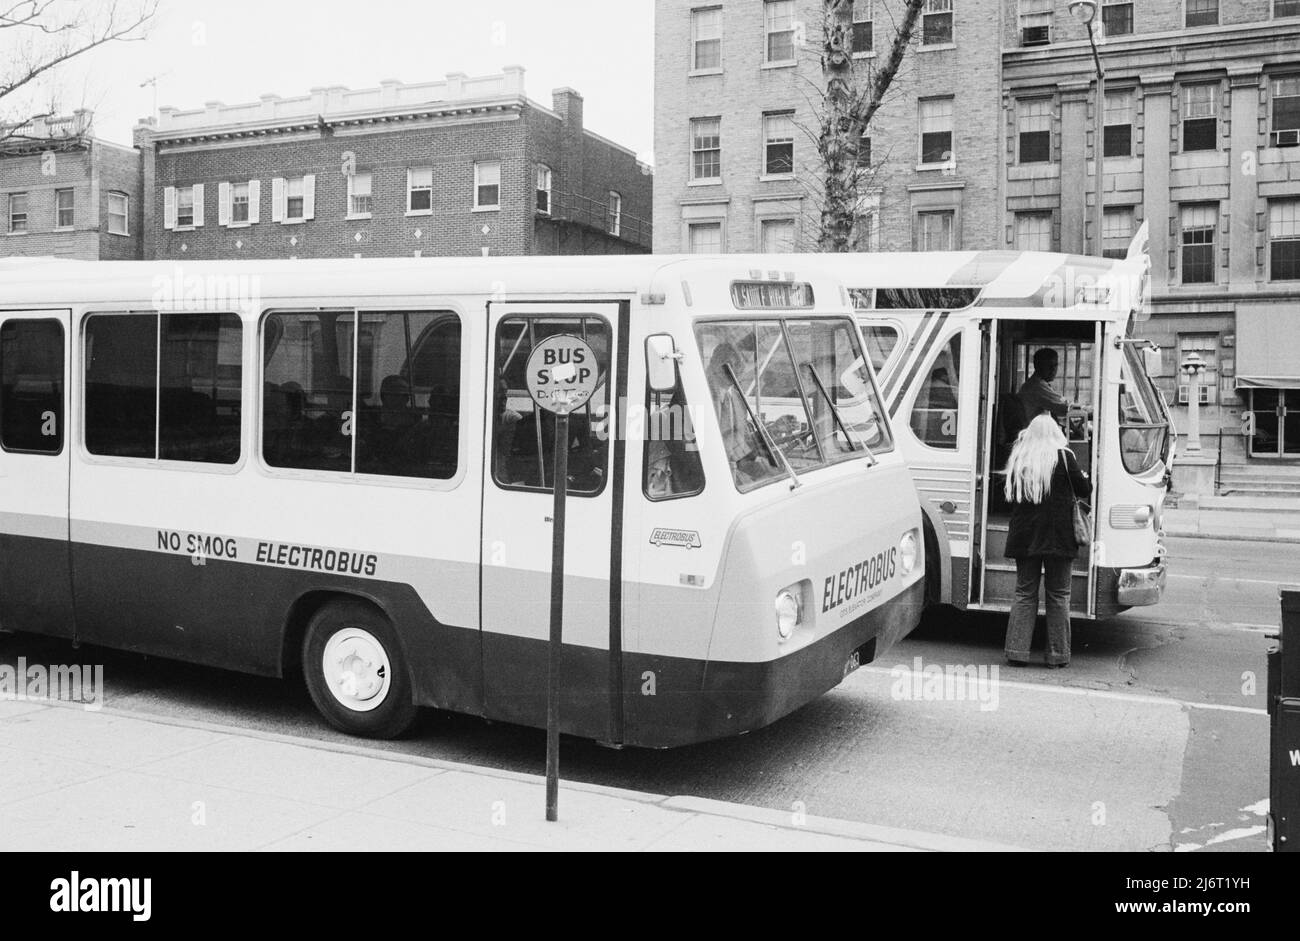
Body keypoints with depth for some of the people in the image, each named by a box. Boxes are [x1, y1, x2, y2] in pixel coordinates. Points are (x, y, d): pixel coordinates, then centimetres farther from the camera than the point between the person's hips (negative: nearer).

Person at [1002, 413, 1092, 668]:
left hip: (1024, 535, 3)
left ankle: (1017, 651, 5)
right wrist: (1084, 478, 21)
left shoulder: (1018, 459, 4)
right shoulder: (1063, 457, -6)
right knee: (1058, 595, 6)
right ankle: (1057, 654, 10)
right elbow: (1084, 490, 1)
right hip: (1058, 537, -3)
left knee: (1025, 594, 9)